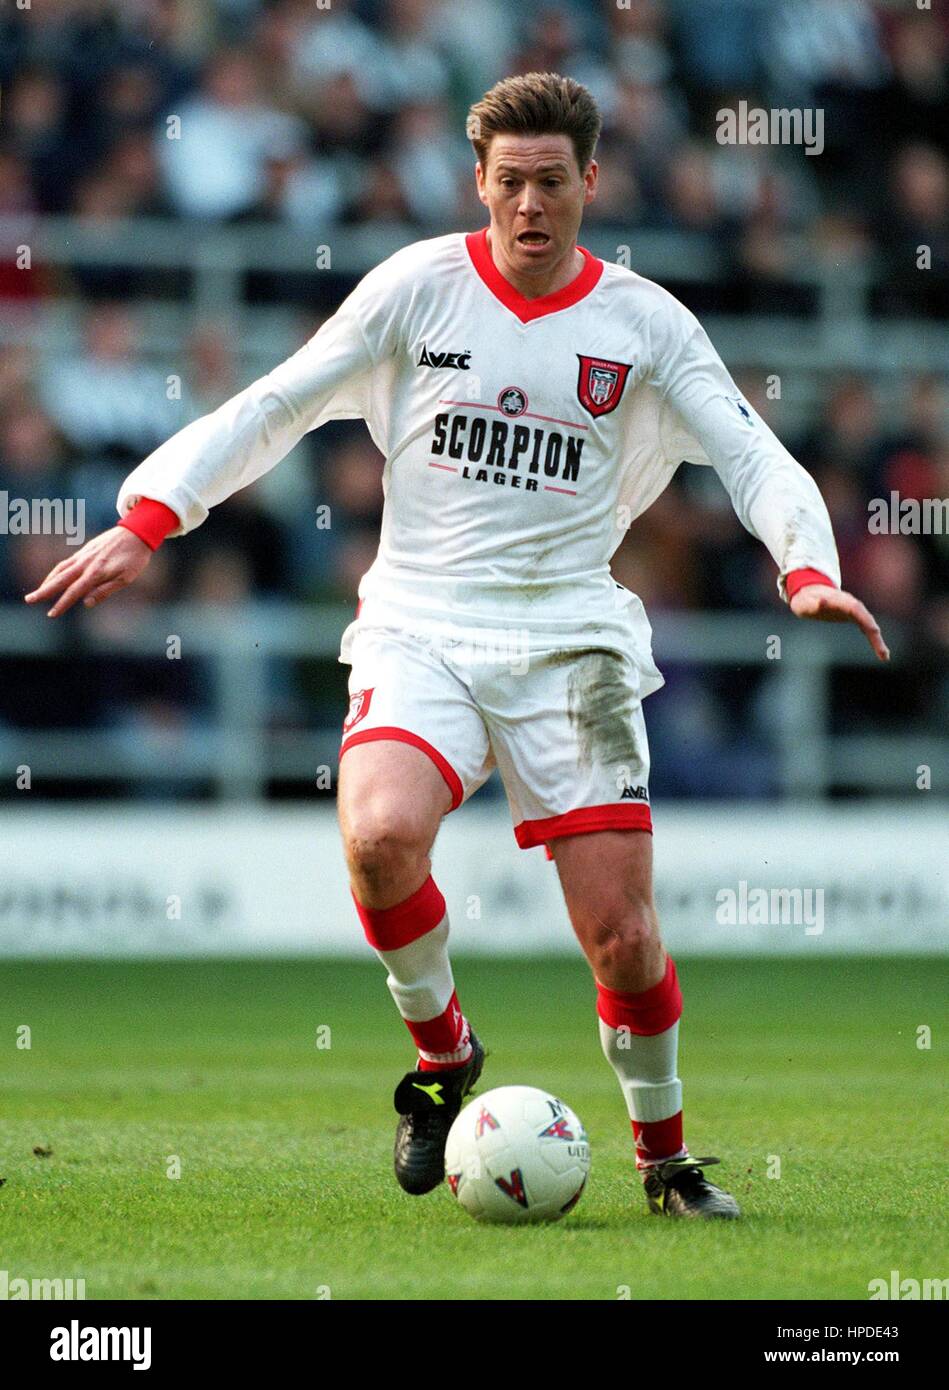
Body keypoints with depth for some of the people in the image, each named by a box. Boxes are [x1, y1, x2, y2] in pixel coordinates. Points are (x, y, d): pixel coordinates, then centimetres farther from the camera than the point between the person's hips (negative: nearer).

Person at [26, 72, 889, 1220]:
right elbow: (273, 406, 5)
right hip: (420, 632, -1)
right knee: (381, 836, -30)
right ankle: (441, 1051, -2)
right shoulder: (420, 285, 2)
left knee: (622, 936, -7)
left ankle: (665, 1157, 19)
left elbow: (755, 460, 2)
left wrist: (809, 570, -19)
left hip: (571, 643, 1)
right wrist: (143, 523, -5)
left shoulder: (645, 324, 4)